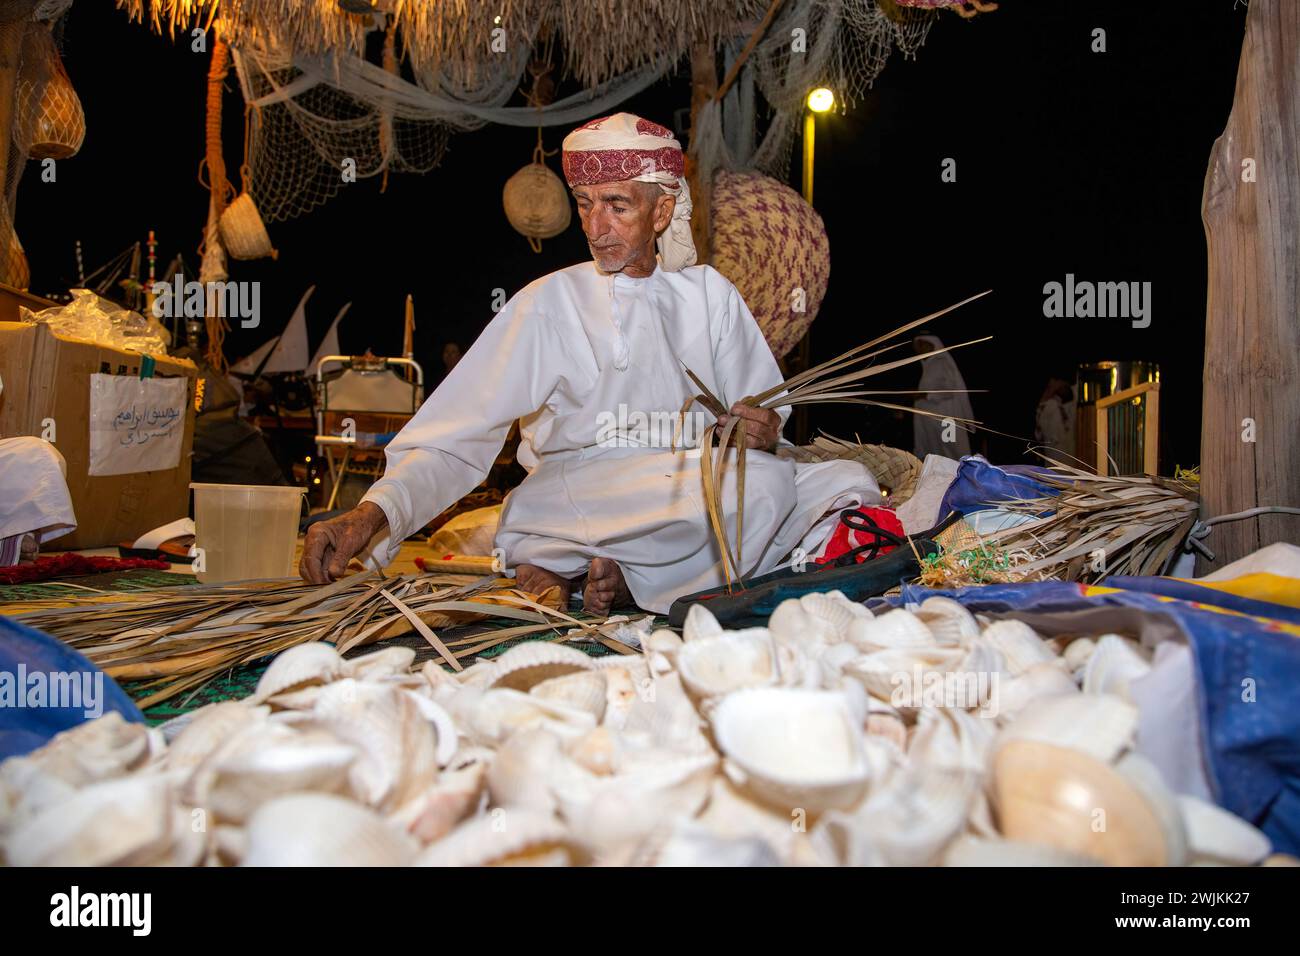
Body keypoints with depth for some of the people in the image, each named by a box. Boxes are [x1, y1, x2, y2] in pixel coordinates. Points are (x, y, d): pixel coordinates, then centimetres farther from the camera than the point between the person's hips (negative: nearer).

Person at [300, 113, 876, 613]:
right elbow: (455, 437, -7)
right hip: (571, 498, -5)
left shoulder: (710, 294, 13)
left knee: (850, 482, -18)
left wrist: (764, 433, -11)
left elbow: (765, 420, 15)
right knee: (761, 483, -30)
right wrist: (376, 512, -23)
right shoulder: (549, 304, 2)